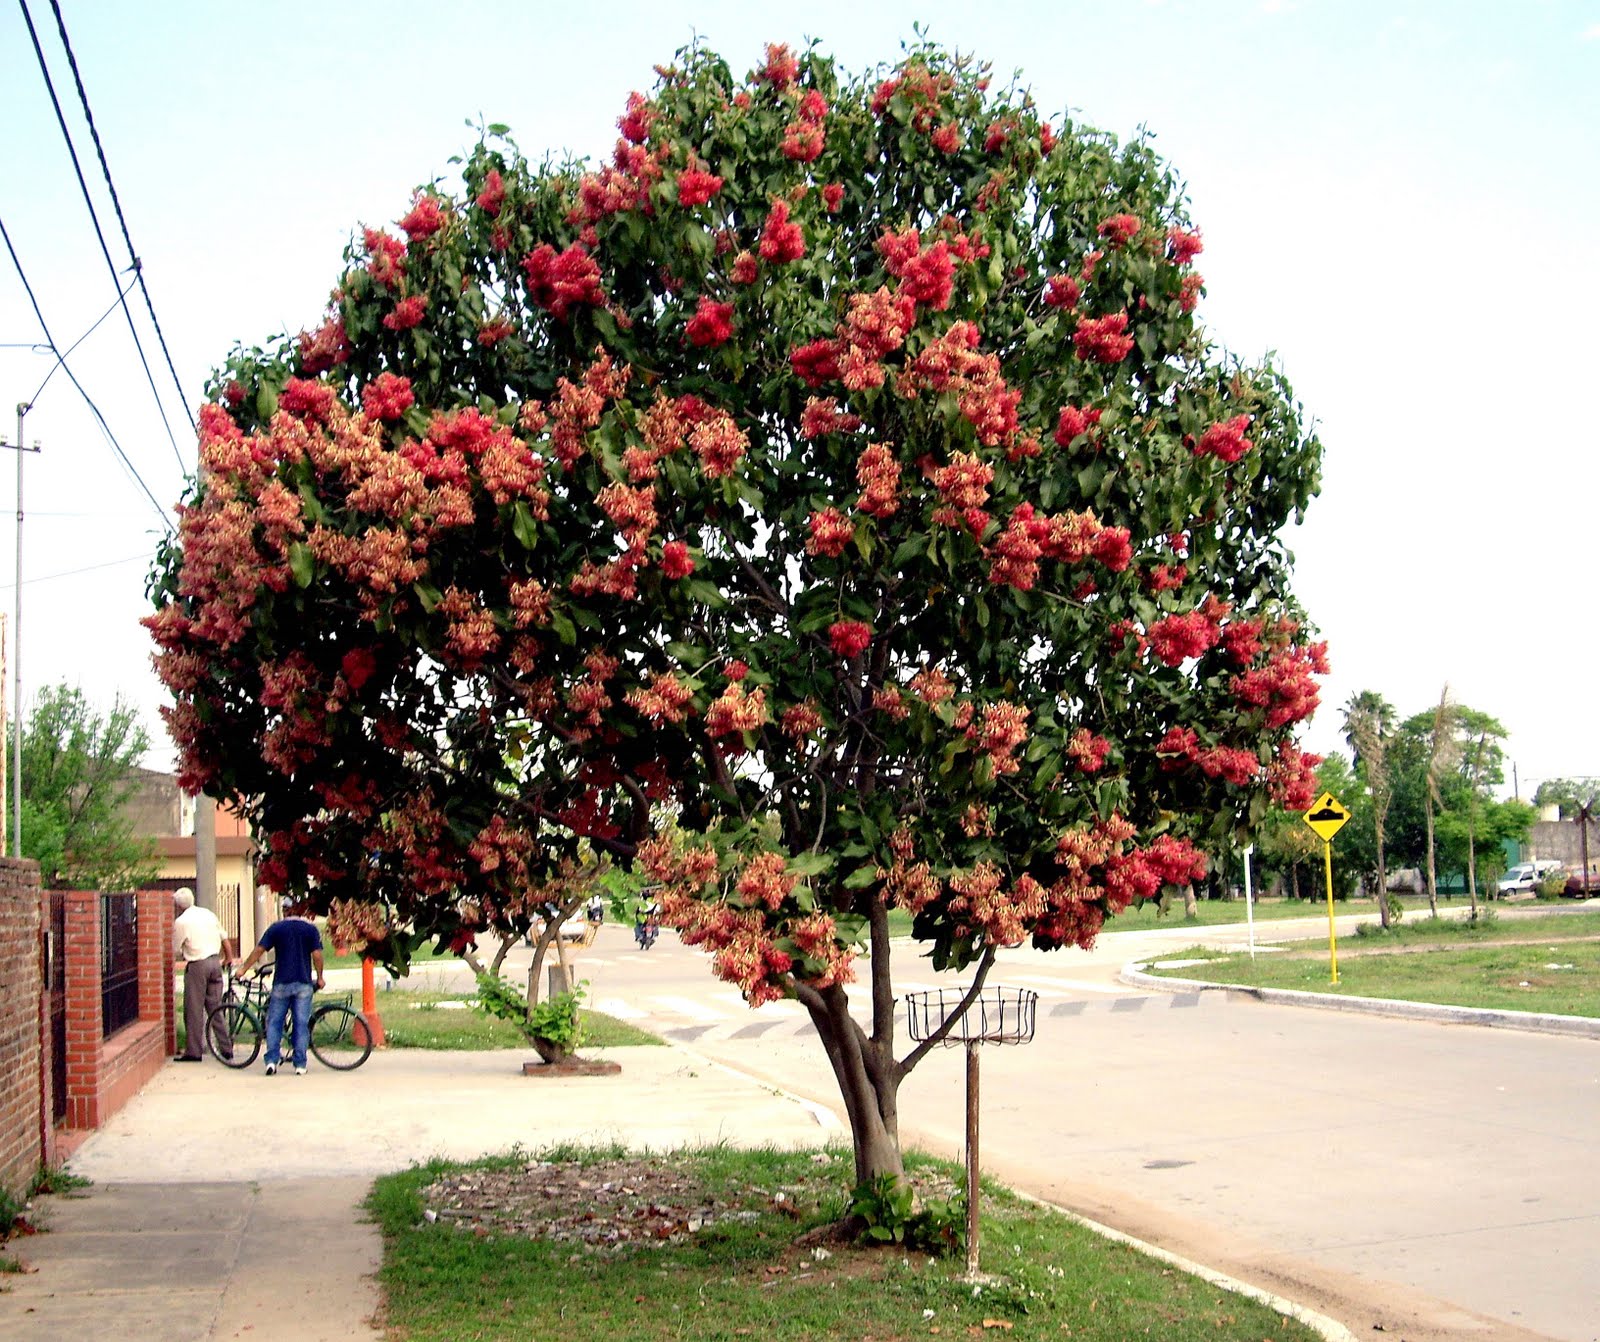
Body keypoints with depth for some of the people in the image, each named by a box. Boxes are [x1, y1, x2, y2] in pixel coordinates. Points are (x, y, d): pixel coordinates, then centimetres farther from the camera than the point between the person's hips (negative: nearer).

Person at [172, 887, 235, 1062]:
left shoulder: (181, 921, -6)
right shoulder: (208, 914, 11)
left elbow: (176, 950, -2)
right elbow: (225, 939, 15)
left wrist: (172, 963, 17)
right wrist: (229, 959, 26)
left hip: (196, 966, -6)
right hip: (215, 962, 6)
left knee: (194, 1010, 0)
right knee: (216, 1008, 12)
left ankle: (193, 1051, 2)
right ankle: (226, 1048, 12)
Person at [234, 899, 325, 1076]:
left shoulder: (276, 928, 4)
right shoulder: (311, 929, 3)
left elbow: (258, 950, 1)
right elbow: (317, 955, -4)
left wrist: (243, 969, 10)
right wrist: (319, 977, 7)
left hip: (282, 982, 0)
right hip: (304, 982, 0)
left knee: (274, 1022, 8)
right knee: (301, 1024, 3)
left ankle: (272, 1061, -2)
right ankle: (300, 1065, 1)